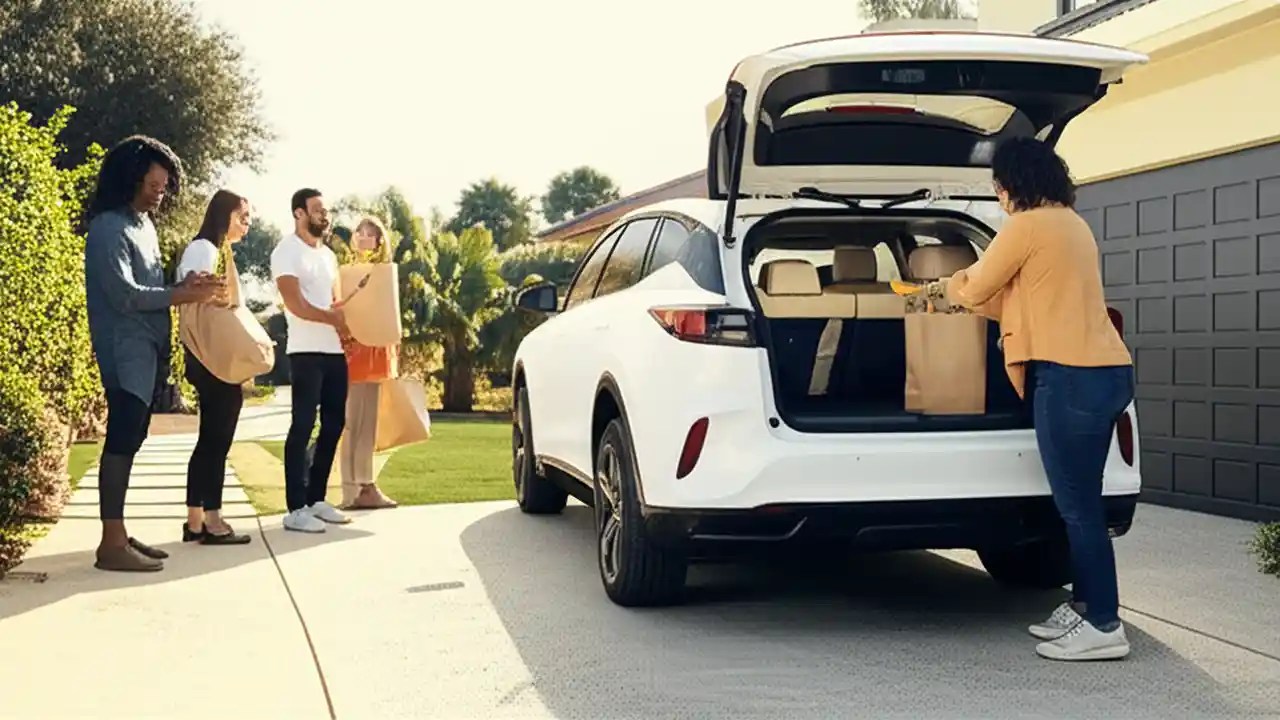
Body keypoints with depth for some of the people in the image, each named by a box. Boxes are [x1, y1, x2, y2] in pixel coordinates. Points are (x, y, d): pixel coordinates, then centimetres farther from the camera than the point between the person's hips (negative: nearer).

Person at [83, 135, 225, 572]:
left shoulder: (144, 224, 17)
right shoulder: (108, 228, -12)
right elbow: (124, 294, -20)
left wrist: (187, 288, 2)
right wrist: (184, 295, -19)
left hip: (148, 351, 9)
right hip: (125, 353, -9)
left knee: (131, 441, 10)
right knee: (121, 441, -11)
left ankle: (119, 534, 15)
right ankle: (111, 544, -10)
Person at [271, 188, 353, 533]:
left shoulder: (328, 254, 18)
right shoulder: (286, 252, -5)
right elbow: (295, 304, -15)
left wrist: (346, 327, -1)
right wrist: (333, 318, -16)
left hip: (335, 351, 8)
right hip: (306, 352, -8)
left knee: (333, 424, 10)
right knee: (303, 426, -7)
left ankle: (316, 499, 19)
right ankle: (296, 508, -5)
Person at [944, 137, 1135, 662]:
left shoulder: (1026, 226, -9)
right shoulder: (1073, 225, 19)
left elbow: (974, 292, 0)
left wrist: (953, 285, 22)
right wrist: (977, 288, 31)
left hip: (1070, 376, -10)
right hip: (1106, 369, 10)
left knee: (1078, 506, -5)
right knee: (1079, 501, 15)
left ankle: (1104, 627, -1)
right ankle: (1084, 607, 23)